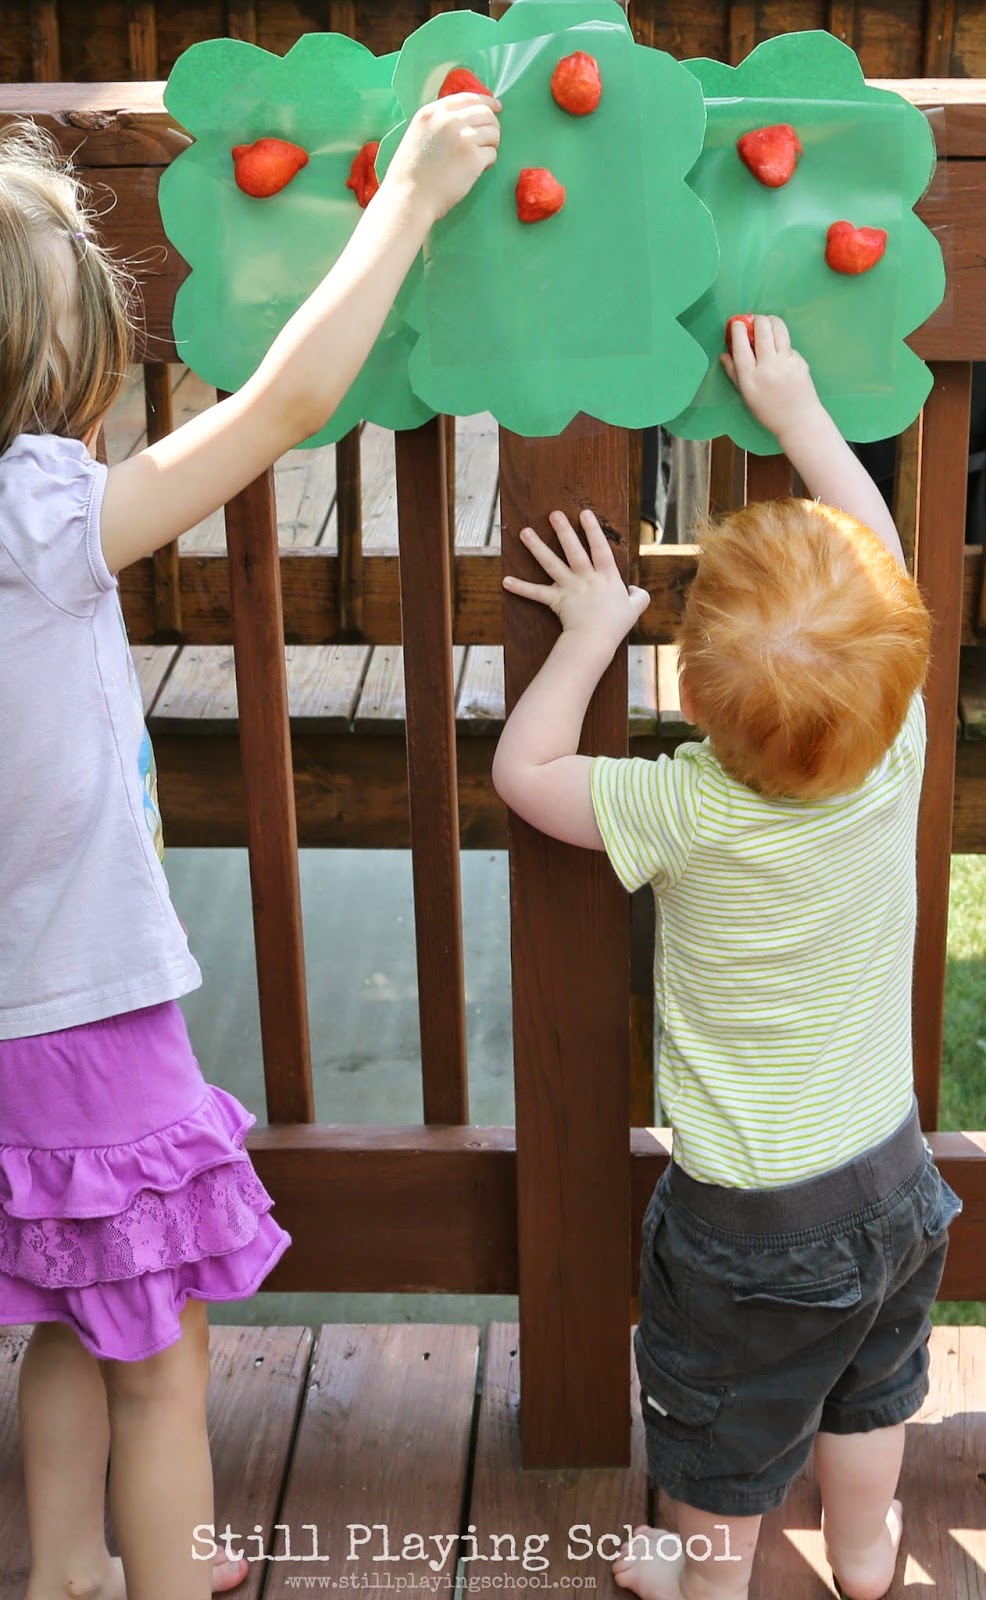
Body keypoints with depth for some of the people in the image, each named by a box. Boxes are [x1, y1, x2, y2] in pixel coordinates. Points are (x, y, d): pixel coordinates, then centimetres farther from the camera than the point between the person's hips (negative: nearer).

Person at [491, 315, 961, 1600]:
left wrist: (590, 633, -7)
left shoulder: (691, 813, -32)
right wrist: (796, 409, 2)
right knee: (867, 1388, 31)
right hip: (891, 1173, 5)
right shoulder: (899, 756, -20)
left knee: (727, 1436, 22)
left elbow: (523, 768, -17)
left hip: (752, 1216, -5)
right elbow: (879, 564, -4)